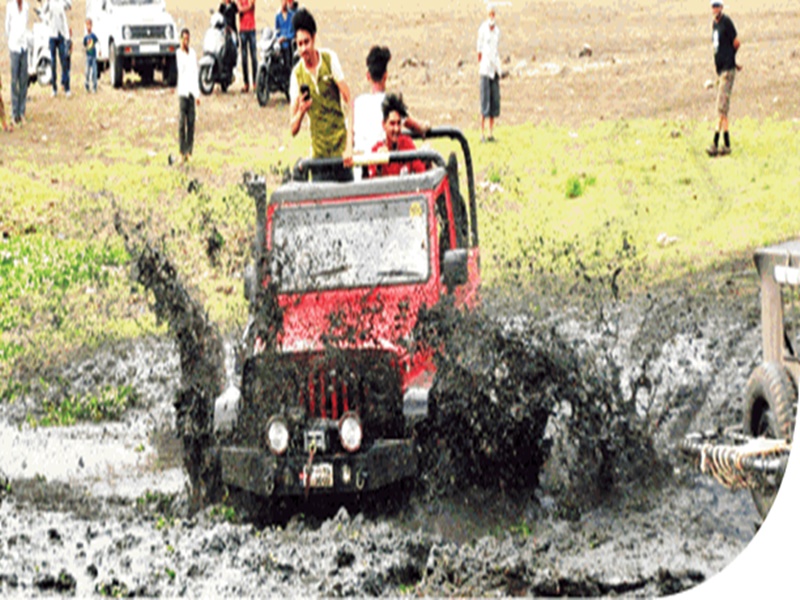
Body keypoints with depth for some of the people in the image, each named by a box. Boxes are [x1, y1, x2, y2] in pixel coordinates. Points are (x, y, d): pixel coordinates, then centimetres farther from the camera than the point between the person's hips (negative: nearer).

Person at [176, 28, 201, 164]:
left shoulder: (193, 53, 11)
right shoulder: (179, 53, 0)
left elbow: (195, 74, 12)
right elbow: (181, 71, -5)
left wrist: (197, 94, 9)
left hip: (192, 91, 4)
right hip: (183, 90, -4)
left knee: (191, 121, 3)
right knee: (182, 122, -5)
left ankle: (189, 150, 7)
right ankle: (182, 151, -3)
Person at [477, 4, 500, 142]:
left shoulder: (497, 30, 14)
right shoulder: (482, 29, -5)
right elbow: (479, 49, -4)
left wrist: (498, 69, 16)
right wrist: (479, 65, -8)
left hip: (495, 68, 6)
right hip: (485, 68, -6)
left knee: (495, 100, 4)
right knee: (485, 100, -9)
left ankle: (491, 133, 8)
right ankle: (482, 133, -7)